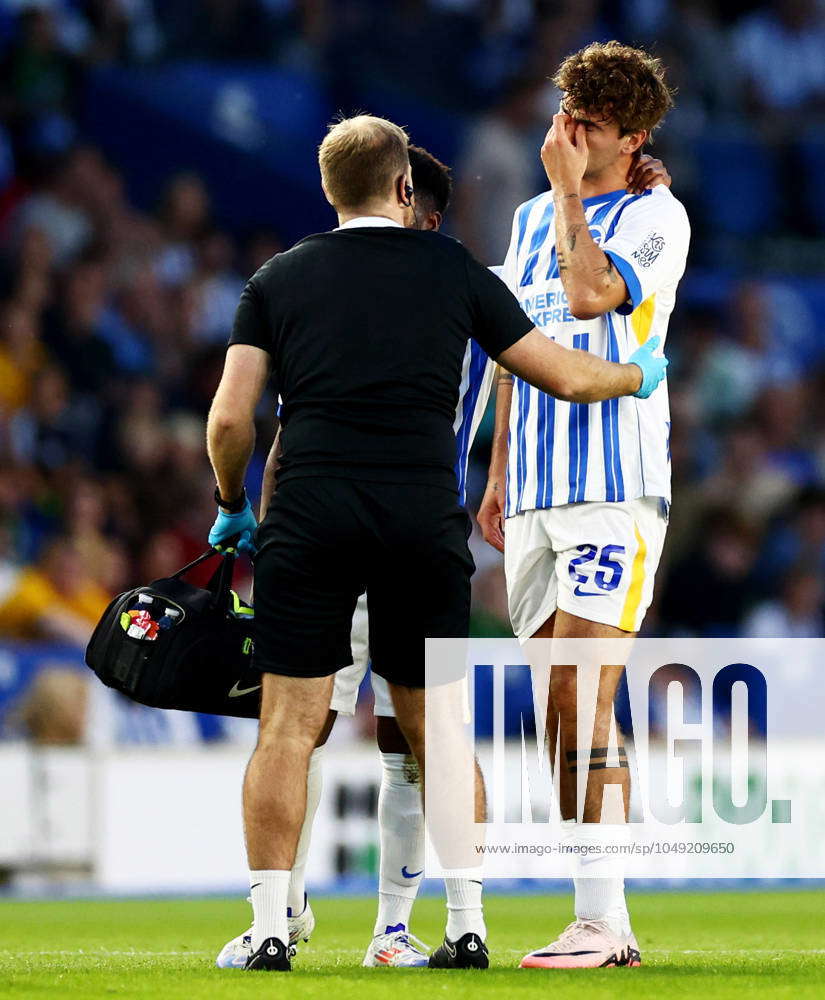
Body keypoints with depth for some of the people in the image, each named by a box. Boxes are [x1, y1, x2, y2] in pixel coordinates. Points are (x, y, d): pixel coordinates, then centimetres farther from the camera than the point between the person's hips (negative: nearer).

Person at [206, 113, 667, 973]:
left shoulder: (278, 280, 10)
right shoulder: (454, 271, 10)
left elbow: (229, 420, 3)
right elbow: (567, 378, 14)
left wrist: (232, 504, 22)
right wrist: (640, 374, 35)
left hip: (311, 515, -1)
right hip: (424, 516, 1)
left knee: (290, 725, 1)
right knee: (437, 732, 11)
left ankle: (270, 928, -6)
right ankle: (467, 926, 11)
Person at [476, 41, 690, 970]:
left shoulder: (656, 214, -3)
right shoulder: (531, 218, 18)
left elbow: (592, 293, -21)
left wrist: (568, 189, -10)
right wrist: (498, 473, 20)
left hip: (615, 485, -7)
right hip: (536, 493, 7)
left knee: (579, 696, -15)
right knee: (558, 707, 4)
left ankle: (600, 921, -15)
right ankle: (604, 923, 6)